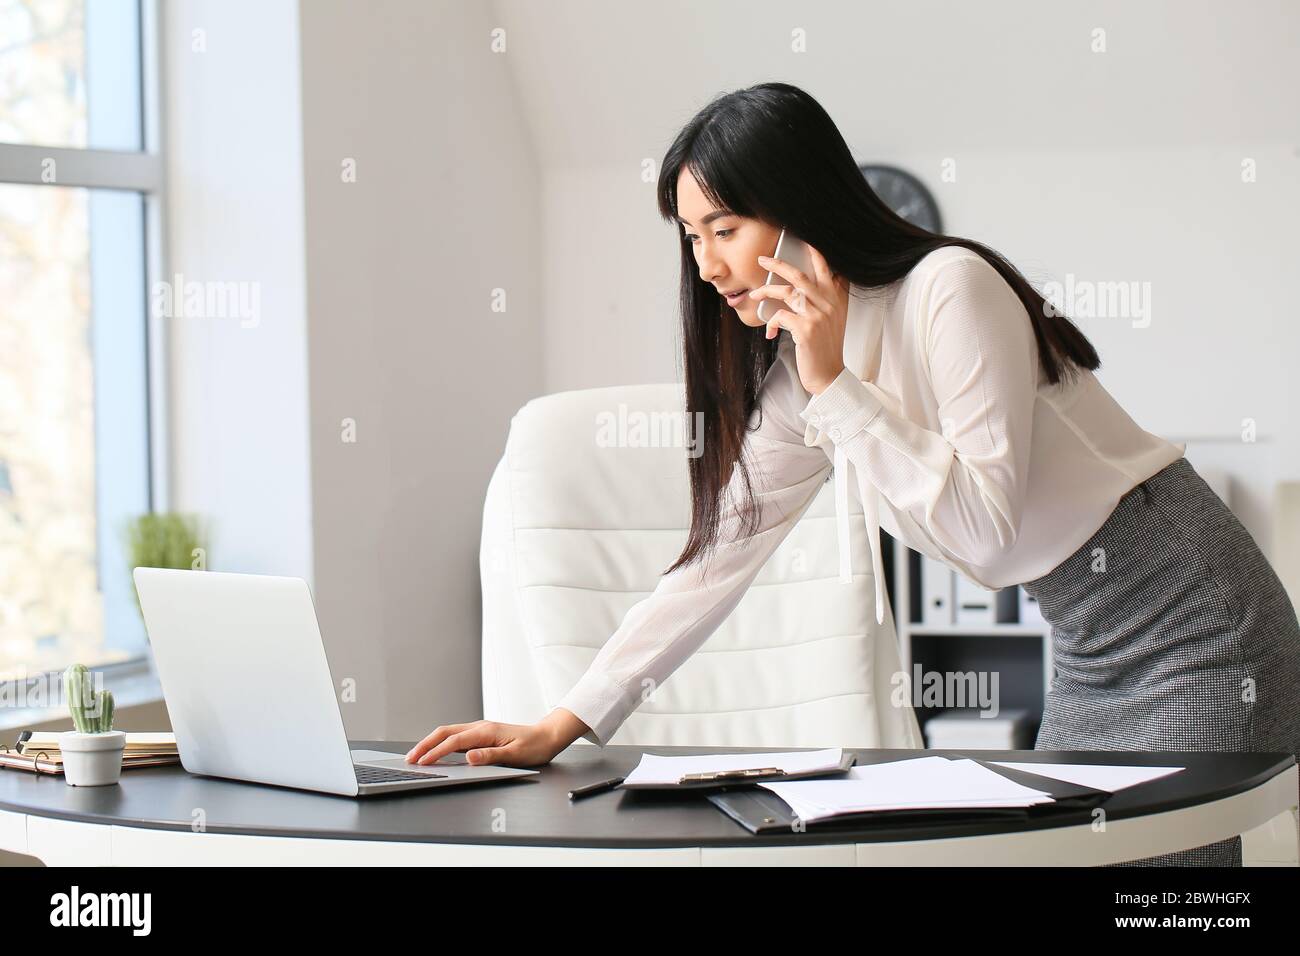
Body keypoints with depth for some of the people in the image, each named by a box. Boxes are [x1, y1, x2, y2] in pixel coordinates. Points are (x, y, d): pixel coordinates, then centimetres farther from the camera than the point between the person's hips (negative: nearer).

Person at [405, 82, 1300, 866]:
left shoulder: (953, 288, -19)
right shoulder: (790, 371, 6)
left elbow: (988, 529, -23)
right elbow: (713, 561, 6)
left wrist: (837, 387, -23)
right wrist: (560, 727, -2)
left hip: (1190, 618, -8)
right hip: (1091, 650, 8)